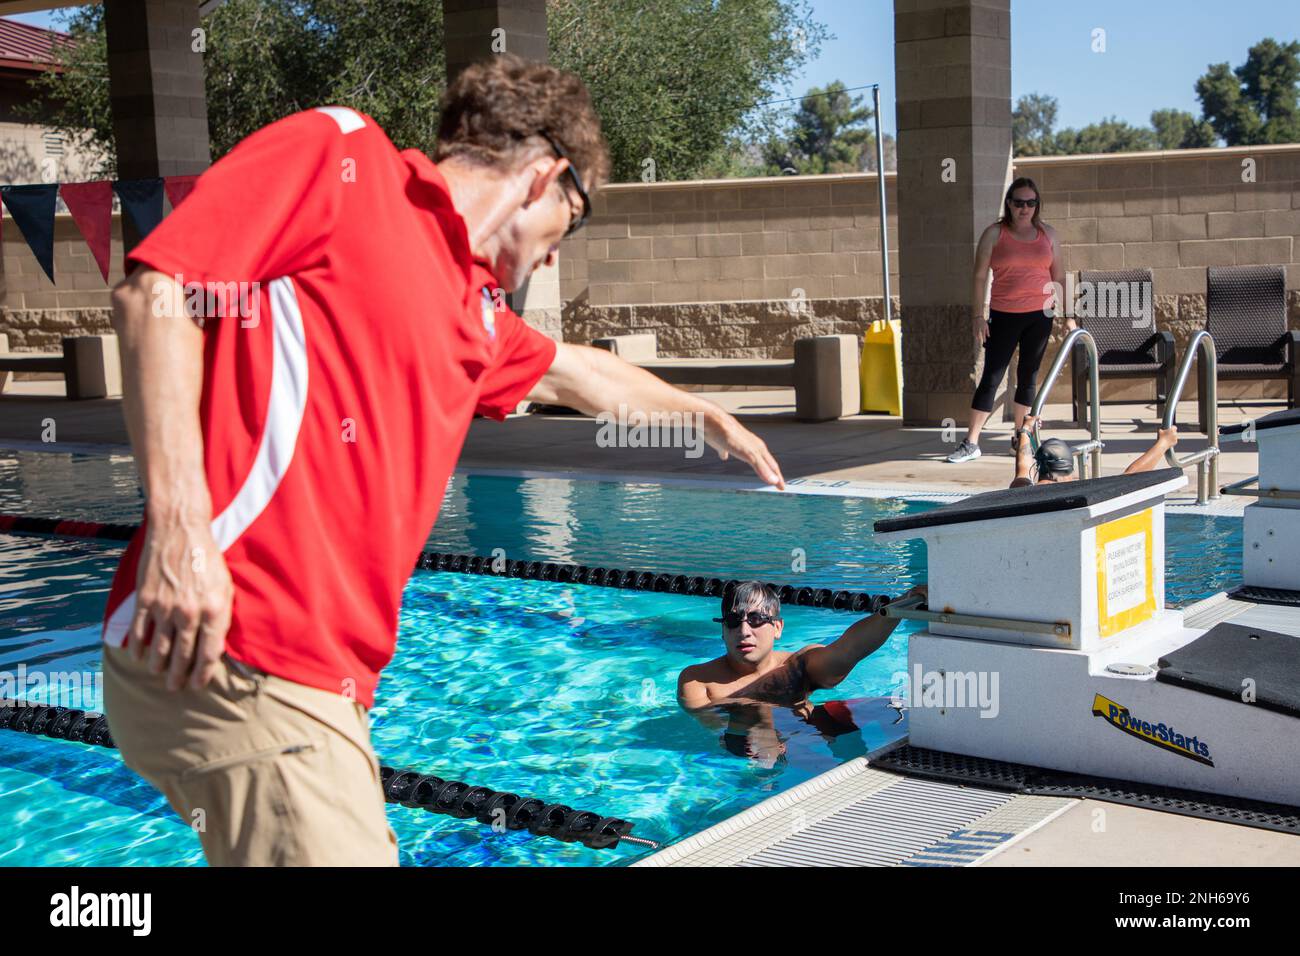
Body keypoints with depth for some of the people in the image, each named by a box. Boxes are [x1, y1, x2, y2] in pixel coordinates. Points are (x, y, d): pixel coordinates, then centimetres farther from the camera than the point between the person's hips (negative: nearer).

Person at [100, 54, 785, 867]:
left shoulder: (473, 313, 23)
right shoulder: (339, 150, 0)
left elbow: (579, 374, 42)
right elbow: (157, 290, -10)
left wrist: (708, 416, 58)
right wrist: (178, 523, -20)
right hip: (229, 659, -9)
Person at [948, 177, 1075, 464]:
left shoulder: (1047, 234, 9)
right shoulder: (995, 234, 0)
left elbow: (1059, 276, 12)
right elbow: (980, 276, -2)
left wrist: (1068, 315, 8)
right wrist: (979, 316, -9)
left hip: (1040, 314, 3)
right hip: (1004, 316, -3)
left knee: (1028, 376, 8)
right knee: (991, 377, -6)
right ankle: (971, 443, -5)